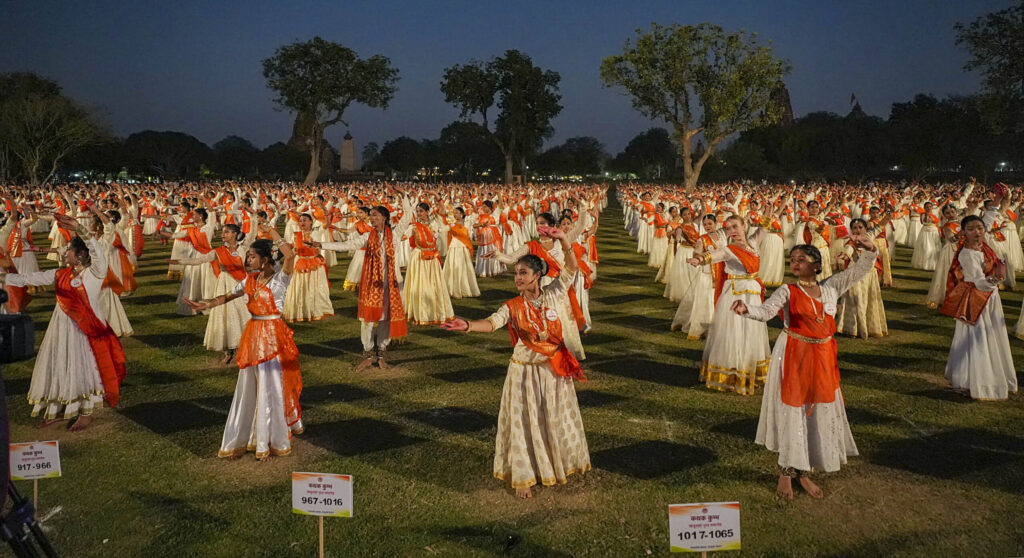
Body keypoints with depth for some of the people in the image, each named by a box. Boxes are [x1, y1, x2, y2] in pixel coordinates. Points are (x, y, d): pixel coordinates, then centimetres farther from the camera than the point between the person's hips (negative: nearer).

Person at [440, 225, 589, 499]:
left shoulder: (554, 295, -6)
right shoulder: (513, 307, -9)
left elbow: (571, 268, -15)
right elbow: (492, 323, -25)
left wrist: (563, 240, -31)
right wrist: (468, 325, -46)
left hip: (555, 369, 1)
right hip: (526, 371, -1)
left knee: (557, 417, 17)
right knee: (524, 422, 4)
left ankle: (564, 460, 41)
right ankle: (523, 476, 16)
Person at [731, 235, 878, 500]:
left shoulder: (831, 287, 4)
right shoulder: (787, 291, -7)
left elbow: (861, 270, 7)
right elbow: (766, 311, -22)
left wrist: (869, 249, -12)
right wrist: (746, 308, -43)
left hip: (823, 359, 4)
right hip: (793, 358, -4)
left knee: (819, 413, 10)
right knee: (791, 411, 3)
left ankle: (802, 472, 26)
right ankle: (786, 473, 19)